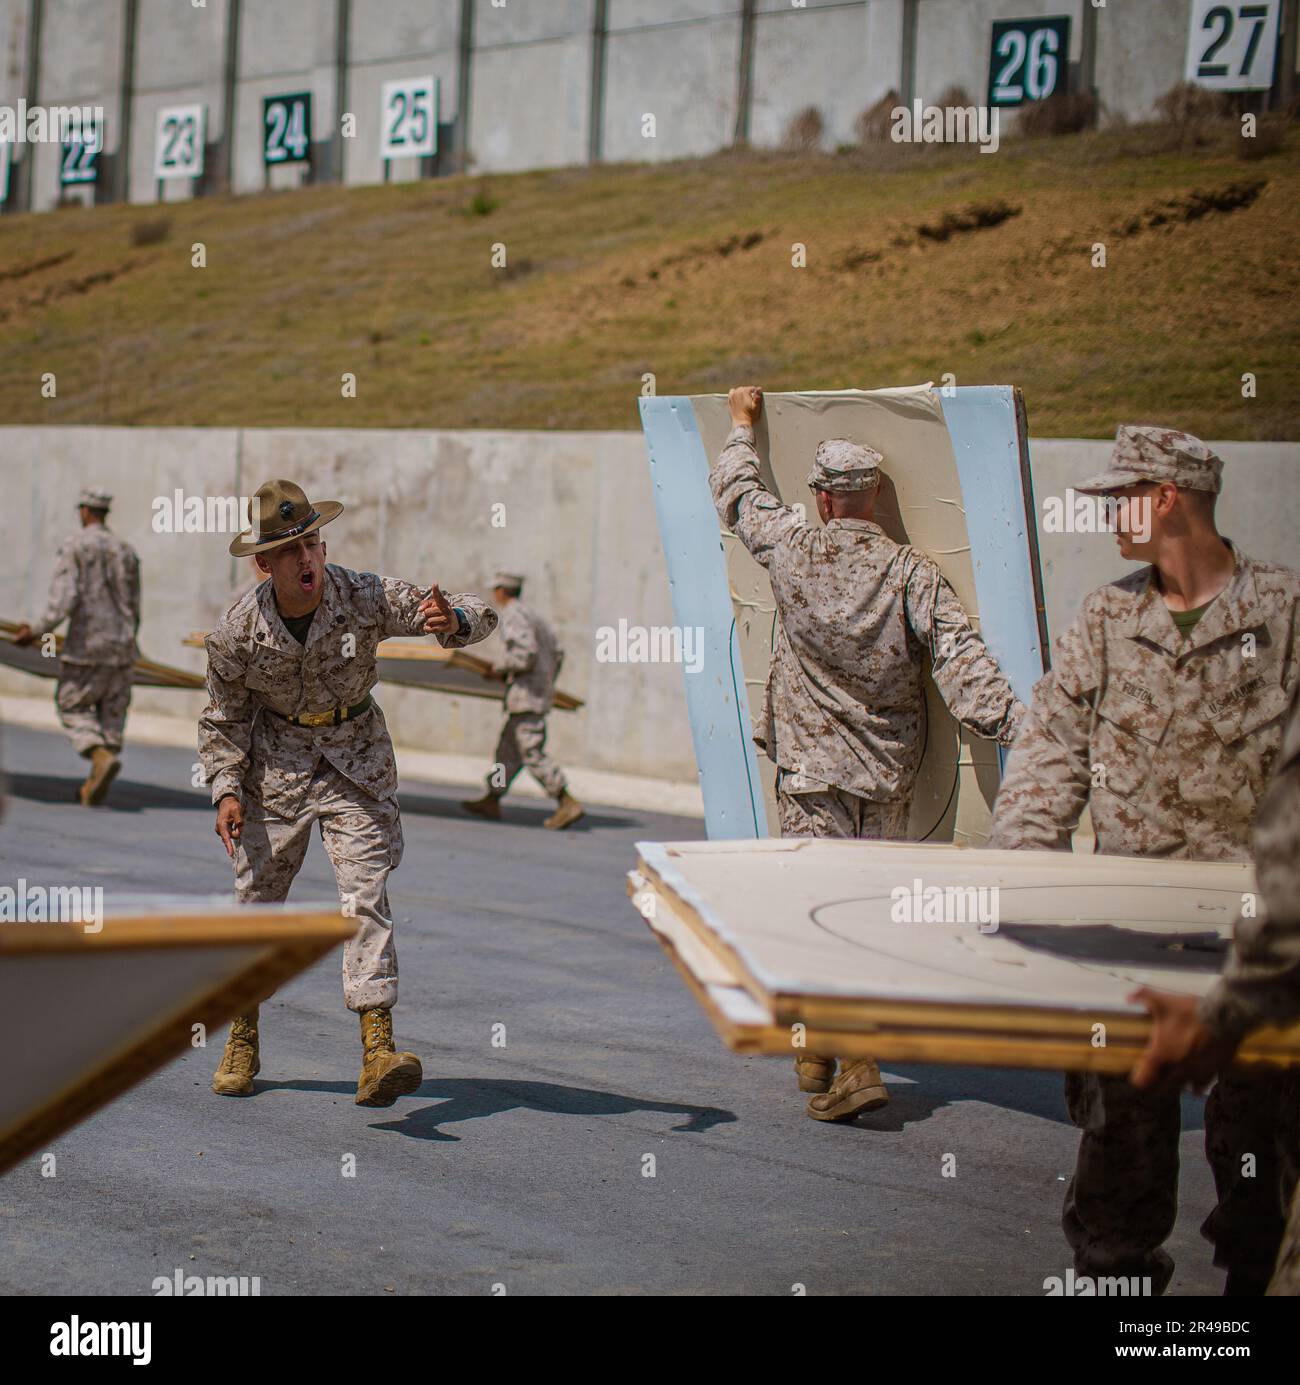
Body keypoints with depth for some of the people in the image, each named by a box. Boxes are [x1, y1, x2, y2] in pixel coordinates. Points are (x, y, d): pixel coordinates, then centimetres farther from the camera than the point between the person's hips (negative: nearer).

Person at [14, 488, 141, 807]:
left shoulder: (73, 547, -5)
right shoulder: (126, 550, 10)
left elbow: (63, 600, -17)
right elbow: (134, 609, 12)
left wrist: (37, 631, -10)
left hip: (86, 646, -4)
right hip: (121, 648, 4)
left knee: (73, 707, 8)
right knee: (111, 715, 9)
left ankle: (102, 757, -18)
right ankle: (94, 787, 6)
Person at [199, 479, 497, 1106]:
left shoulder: (365, 597, -19)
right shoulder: (237, 630, -16)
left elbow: (478, 613, -18)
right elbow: (222, 718, 0)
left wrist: (452, 622, -41)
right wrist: (226, 790, -11)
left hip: (356, 764, -1)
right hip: (276, 765, 1)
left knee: (366, 898, -14)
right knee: (256, 899, 8)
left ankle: (377, 1052, -22)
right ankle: (242, 1041, 28)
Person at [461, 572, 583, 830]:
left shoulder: (513, 616, -11)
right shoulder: (532, 615, 19)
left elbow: (525, 654, -23)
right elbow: (557, 654, 21)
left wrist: (500, 668, -9)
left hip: (526, 693, -10)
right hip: (542, 689, 10)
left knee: (533, 753, -11)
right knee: (508, 748, 15)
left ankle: (568, 804, -15)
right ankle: (491, 801, 22)